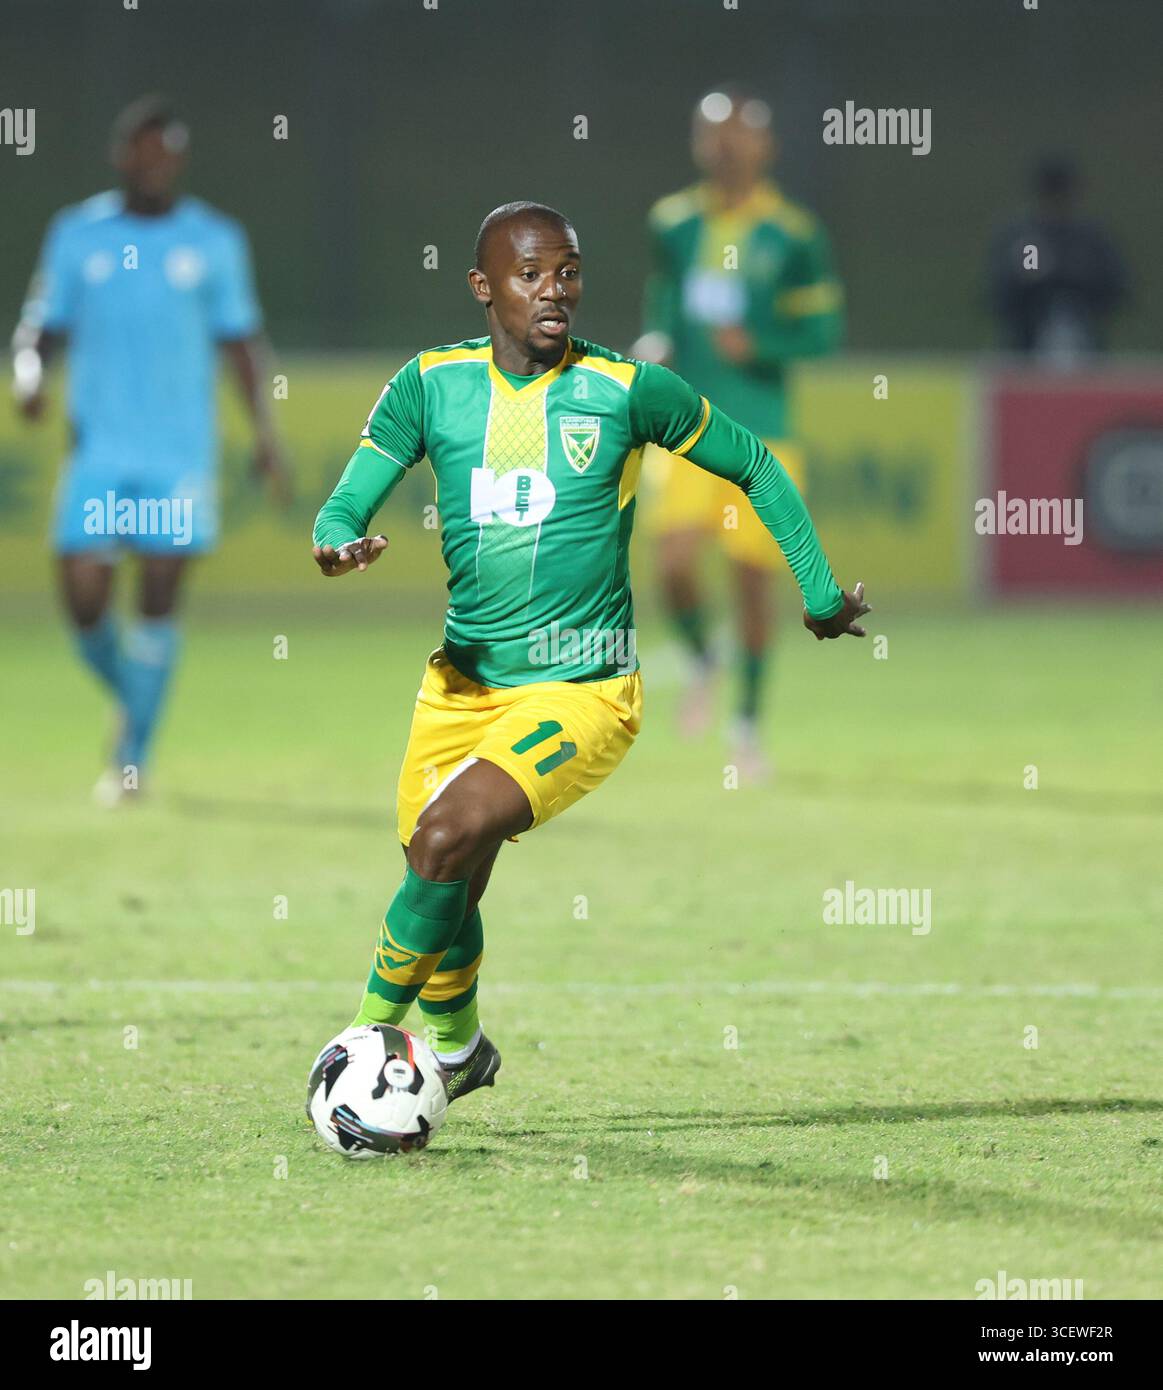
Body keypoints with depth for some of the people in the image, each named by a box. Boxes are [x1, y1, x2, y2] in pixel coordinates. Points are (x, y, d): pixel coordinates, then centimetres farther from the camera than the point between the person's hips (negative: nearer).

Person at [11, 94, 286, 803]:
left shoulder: (215, 240, 4)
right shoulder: (77, 234, 5)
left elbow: (243, 337, 10)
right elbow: (43, 326, 9)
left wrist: (265, 431, 2)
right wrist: (30, 373, -12)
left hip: (183, 453, -1)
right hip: (99, 449, 1)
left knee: (160, 598, -6)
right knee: (84, 597, -9)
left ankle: (134, 756, 2)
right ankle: (130, 695, 21)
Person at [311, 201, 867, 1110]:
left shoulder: (627, 389, -9)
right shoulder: (433, 384, -1)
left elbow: (756, 469, 5)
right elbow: (345, 507, -1)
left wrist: (822, 595, 11)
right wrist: (339, 548, -26)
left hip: (583, 693, -4)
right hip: (463, 683, 4)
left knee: (446, 839, -25)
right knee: (447, 900, 12)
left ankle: (372, 1030, -8)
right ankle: (458, 1051, 42)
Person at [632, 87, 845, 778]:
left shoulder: (793, 235, -3)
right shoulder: (673, 223, 7)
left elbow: (825, 331, -2)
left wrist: (758, 344, -17)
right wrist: (653, 347, -2)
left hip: (763, 429, -2)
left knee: (752, 575, 2)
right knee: (675, 558, -16)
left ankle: (749, 722, 18)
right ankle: (701, 661, 14)